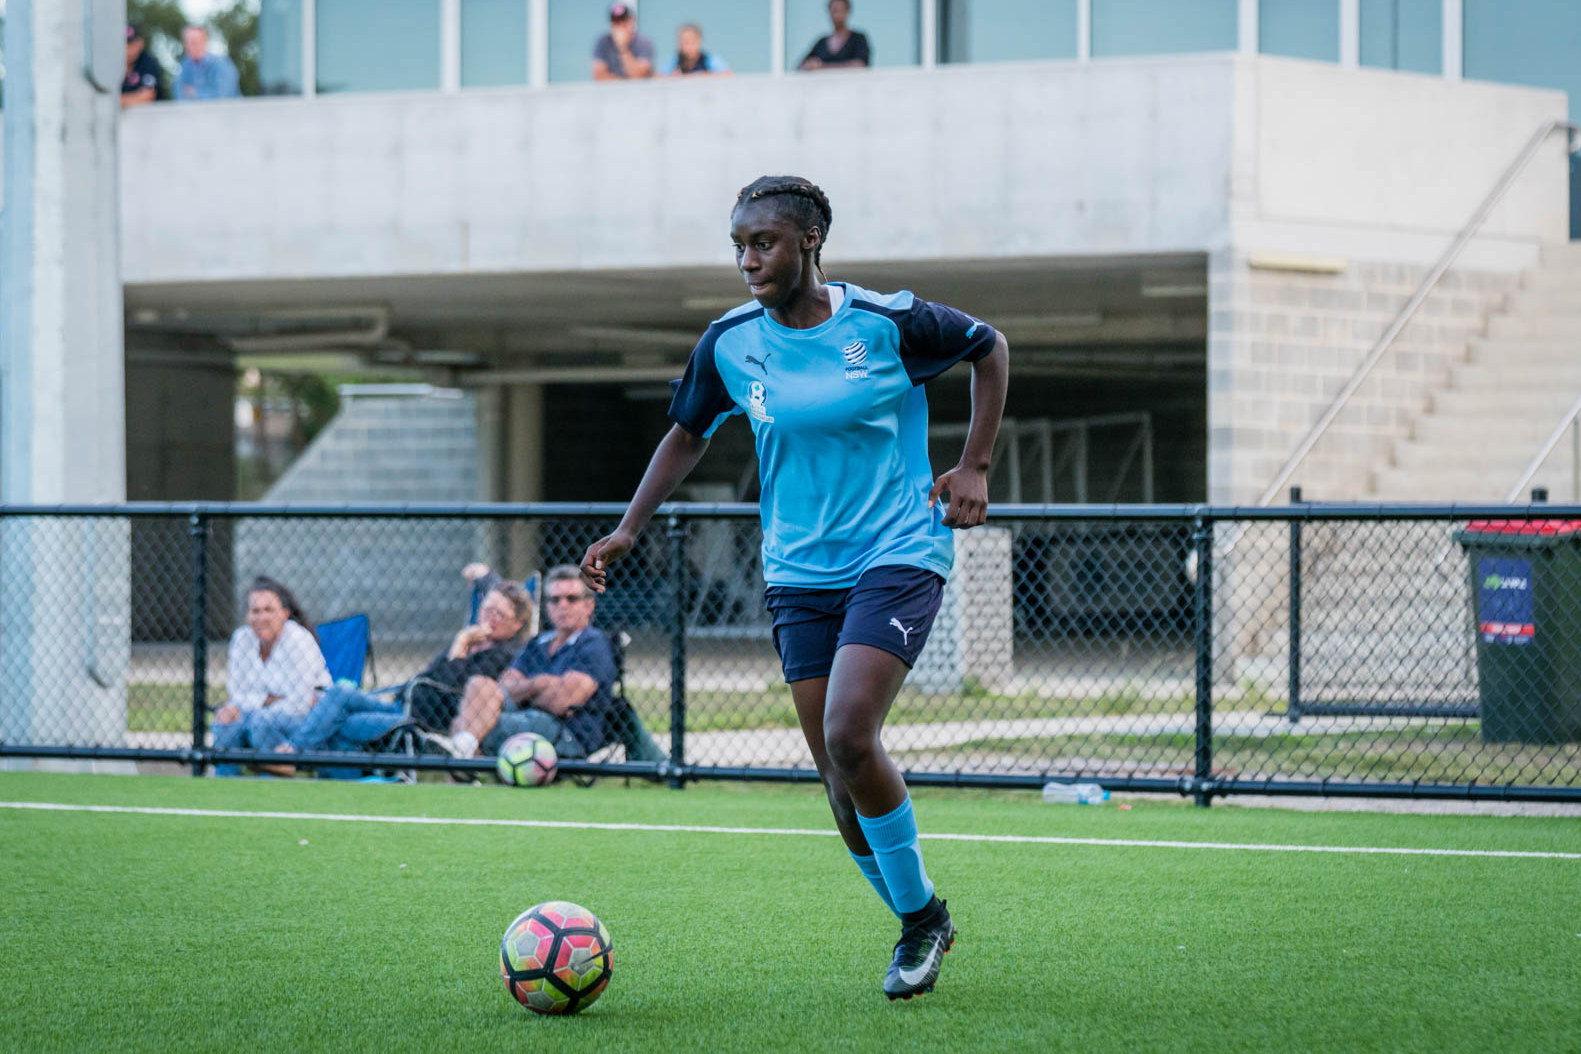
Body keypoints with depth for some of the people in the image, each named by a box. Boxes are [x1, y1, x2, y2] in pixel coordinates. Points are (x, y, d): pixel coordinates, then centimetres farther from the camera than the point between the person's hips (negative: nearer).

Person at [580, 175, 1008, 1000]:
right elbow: (686, 435, 16)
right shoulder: (729, 343, -1)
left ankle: (921, 912, -2)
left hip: (898, 558, -4)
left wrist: (974, 467, -1)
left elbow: (989, 349, 7)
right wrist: (628, 529, 6)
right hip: (799, 574, 4)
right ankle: (917, 929, 21)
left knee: (848, 737, -22)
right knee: (839, 775, 1)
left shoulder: (886, 322, -10)